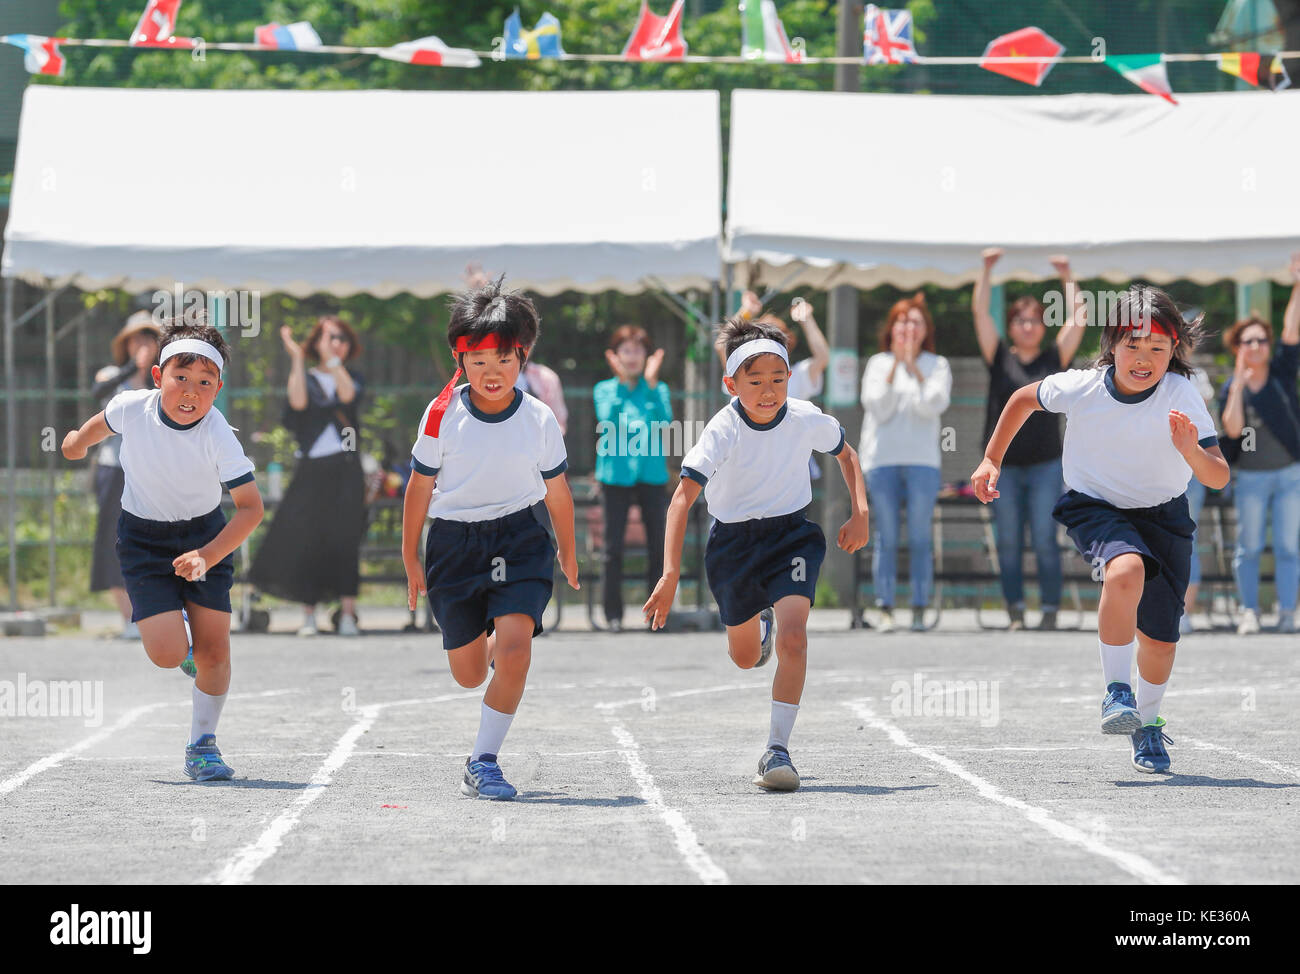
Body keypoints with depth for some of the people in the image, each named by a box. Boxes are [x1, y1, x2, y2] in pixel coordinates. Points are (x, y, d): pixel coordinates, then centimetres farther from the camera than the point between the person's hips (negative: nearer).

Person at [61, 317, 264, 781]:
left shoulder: (218, 437, -26)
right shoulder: (130, 408, -21)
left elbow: (250, 507, -26)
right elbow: (102, 423, 5)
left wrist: (208, 556, -39)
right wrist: (78, 441, 28)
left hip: (205, 534, 0)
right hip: (143, 538, 0)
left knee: (214, 652, -4)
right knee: (168, 655, -13)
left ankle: (202, 745, 17)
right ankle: (162, 623, 25)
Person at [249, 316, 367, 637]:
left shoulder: (353, 377, 11)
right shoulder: (306, 378, 10)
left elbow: (348, 395, -12)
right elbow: (298, 402, -12)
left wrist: (333, 360, -16)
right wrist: (297, 358, -12)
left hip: (345, 469, 0)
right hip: (311, 468, 0)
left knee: (344, 538, -6)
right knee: (303, 537, -6)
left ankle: (348, 614, -3)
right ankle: (308, 616, 0)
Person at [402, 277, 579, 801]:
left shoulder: (540, 420, -6)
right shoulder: (442, 415, -8)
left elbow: (557, 492, 8)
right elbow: (419, 487, 3)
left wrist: (567, 553, 20)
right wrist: (411, 559, 8)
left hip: (518, 538, -1)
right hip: (454, 541, 1)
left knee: (514, 647, -23)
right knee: (469, 675, 8)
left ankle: (484, 761, -11)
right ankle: (488, 643, 48)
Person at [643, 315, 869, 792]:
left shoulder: (806, 420, -15)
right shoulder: (724, 430, -25)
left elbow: (845, 454, 9)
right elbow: (683, 497, -32)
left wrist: (860, 511, -4)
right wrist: (670, 574, -42)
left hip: (792, 534, 0)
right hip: (734, 541, 0)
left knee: (792, 638, -24)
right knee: (744, 658, 18)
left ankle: (777, 748, -17)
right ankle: (760, 623, 57)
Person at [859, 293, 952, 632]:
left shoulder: (936, 365, 9)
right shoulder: (878, 364, 10)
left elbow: (934, 405, -6)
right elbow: (878, 407, -2)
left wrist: (914, 368, -12)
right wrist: (895, 367, -9)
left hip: (922, 460, 0)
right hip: (882, 459, 0)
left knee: (920, 537, -3)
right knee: (886, 537, -3)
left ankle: (919, 610, 1)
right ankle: (885, 610, -1)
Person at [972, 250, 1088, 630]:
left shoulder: (1054, 358, 6)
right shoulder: (1000, 358, 6)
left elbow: (1079, 316, 2)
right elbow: (980, 312, 1)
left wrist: (1066, 275, -1)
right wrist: (987, 270, -5)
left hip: (1045, 464, -1)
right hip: (1003, 465, 1)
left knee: (1045, 541, -4)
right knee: (1008, 542, 2)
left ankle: (1050, 609, 1)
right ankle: (1015, 610, 7)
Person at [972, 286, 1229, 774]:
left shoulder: (1181, 396, -23)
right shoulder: (1079, 388, -21)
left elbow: (1219, 479, -26)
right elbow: (1024, 398, 2)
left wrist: (1191, 451, -46)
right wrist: (991, 460, 5)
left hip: (1162, 512, 2)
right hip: (1095, 507, -2)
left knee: (1160, 637, 6)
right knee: (1126, 570, -35)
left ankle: (1147, 721, 37)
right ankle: (1116, 692, -23)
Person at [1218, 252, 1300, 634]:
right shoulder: (1230, 389, 0)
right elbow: (1232, 428, -15)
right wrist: (1239, 385, -19)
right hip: (1251, 477, 0)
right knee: (1249, 546, 1)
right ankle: (1249, 611, 6)